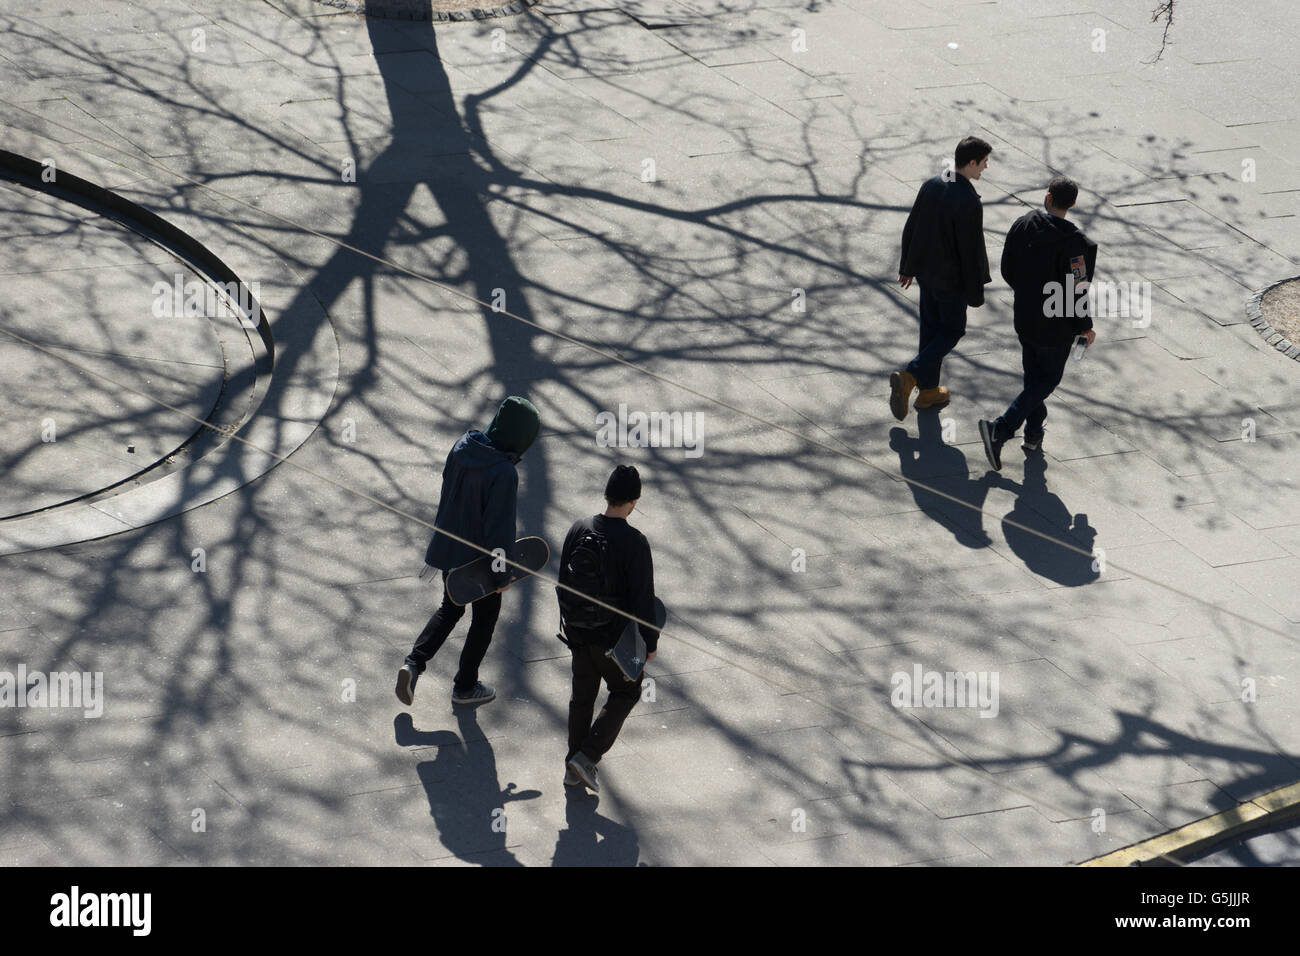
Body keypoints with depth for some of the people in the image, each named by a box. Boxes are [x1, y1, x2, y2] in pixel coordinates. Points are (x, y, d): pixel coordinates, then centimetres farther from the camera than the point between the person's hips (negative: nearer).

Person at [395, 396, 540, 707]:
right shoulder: (504, 474, -30)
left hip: (448, 549, 6)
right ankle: (465, 686, 30)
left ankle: (414, 663, 10)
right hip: (480, 559, -6)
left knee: (450, 607, 26)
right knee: (485, 617, 17)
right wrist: (503, 573, -13)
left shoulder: (462, 446, -9)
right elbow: (500, 528, -25)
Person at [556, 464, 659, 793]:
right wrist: (650, 642, -5)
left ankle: (573, 767, 27)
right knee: (626, 693, 15)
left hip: (578, 631, 5)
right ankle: (587, 756, 4)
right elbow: (643, 599, -17)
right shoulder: (634, 543, -22)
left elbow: (563, 581, 6)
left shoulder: (579, 529, -5)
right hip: (614, 637, -5)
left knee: (581, 695, 19)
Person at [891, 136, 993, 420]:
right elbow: (972, 251, -22)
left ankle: (929, 390, 30)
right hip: (950, 279, -7)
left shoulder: (931, 185, -5)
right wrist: (975, 293, -10)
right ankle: (909, 376, -2)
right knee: (952, 331, 12)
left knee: (931, 328, 19)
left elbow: (910, 229, 4)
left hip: (925, 271, 7)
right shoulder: (968, 203, -27)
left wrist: (907, 267, 17)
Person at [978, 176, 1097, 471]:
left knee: (1034, 376, 21)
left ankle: (1034, 435, 30)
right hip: (1056, 325, -6)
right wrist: (1085, 327, -5)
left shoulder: (1022, 225, -6)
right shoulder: (1073, 241, -23)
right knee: (1047, 380, 7)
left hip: (1025, 318, 6)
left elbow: (1007, 271, 3)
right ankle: (1000, 428, -6)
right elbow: (1075, 290, -20)